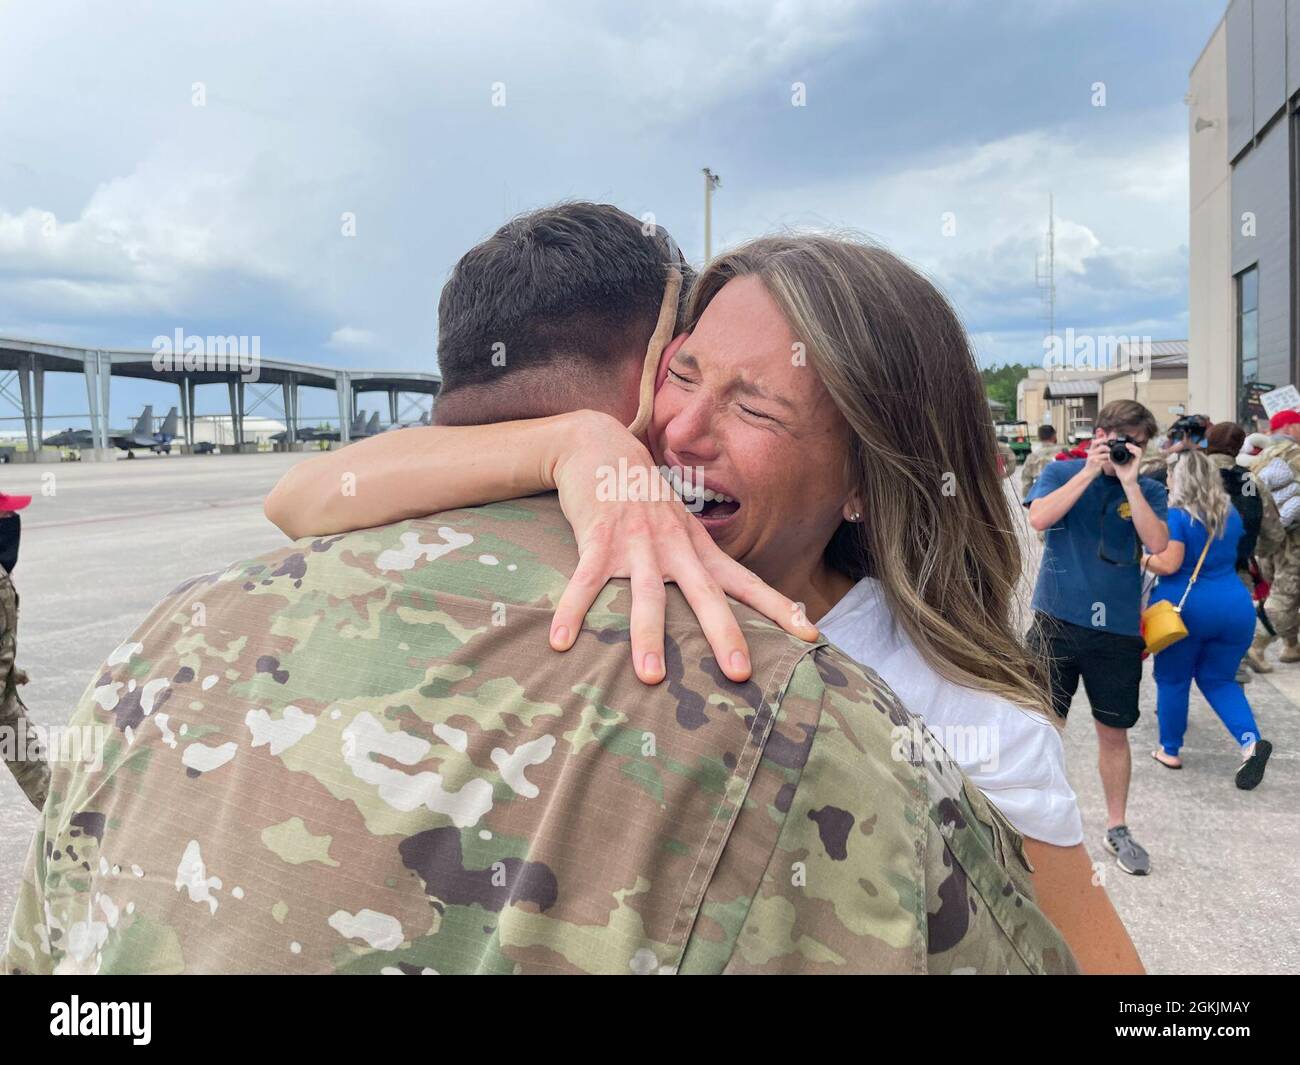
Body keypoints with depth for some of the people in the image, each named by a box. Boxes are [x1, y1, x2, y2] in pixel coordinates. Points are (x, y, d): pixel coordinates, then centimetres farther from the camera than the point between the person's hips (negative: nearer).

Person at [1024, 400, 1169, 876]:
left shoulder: (1148, 490, 5)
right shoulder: (1062, 472, 2)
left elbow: (1157, 543, -11)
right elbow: (1039, 518, -16)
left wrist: (1129, 480, -13)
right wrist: (1090, 471, -15)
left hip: (1118, 627, 2)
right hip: (1058, 621, -2)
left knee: (1114, 730, 12)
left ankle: (1117, 827, 29)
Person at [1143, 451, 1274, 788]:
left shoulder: (1176, 516, -11)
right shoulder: (1232, 514, 10)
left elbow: (1168, 564, -18)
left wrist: (1141, 558, -1)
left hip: (1185, 608, -5)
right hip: (1236, 607, 6)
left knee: (1172, 679, 11)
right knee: (1218, 678, 17)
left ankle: (1170, 750, 21)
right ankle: (1251, 741, -4)